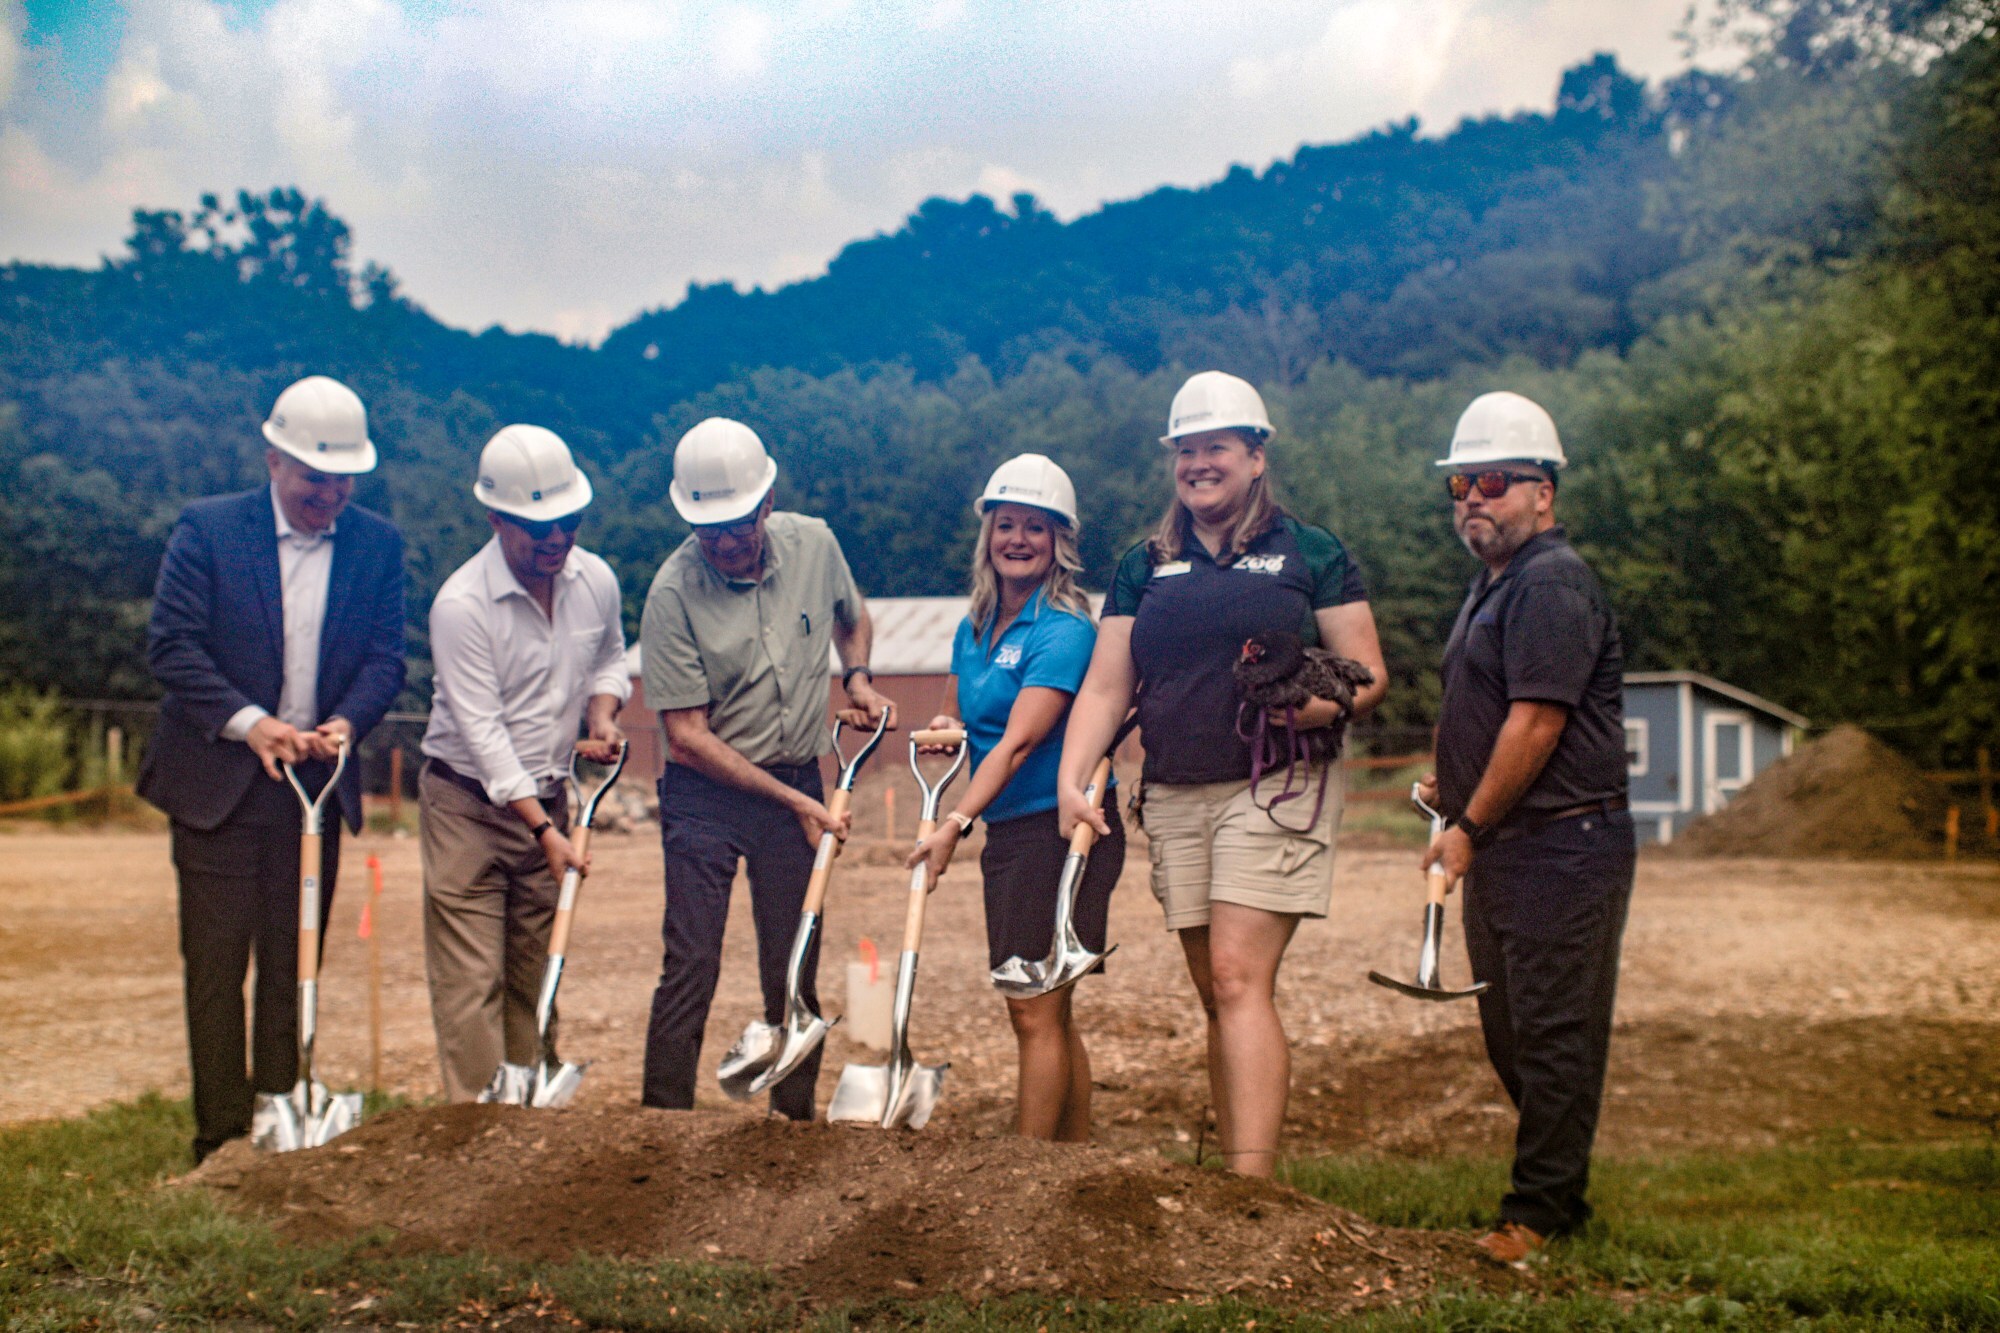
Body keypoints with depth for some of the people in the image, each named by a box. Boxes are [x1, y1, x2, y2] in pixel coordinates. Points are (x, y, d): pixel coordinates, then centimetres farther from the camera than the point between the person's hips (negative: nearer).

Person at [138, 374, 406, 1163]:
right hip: (218, 782, -2)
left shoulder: (377, 545, 4)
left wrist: (347, 721, -17)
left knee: (293, 967, 8)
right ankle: (222, 1139, 6)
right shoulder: (208, 530, -4)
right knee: (217, 964, -1)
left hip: (316, 783, 3)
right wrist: (249, 722, -18)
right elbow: (170, 645, -8)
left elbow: (386, 656, 2)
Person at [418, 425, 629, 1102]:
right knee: (470, 978, -8)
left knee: (535, 970, 11)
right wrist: (543, 829, -24)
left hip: (549, 796, 5)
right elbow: (483, 730, -20)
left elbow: (609, 658, 19)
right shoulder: (460, 603, -20)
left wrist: (602, 712, -4)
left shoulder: (596, 580, -2)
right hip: (468, 801, -5)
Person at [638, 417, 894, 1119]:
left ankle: (797, 1119, 19)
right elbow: (688, 736, -15)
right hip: (705, 793, -3)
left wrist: (858, 676, -1)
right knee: (690, 967, -8)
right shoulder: (673, 591, -17)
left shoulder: (814, 544, -4)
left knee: (795, 969, 8)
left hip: (799, 785, 4)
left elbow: (853, 620, 21)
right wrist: (794, 802, -14)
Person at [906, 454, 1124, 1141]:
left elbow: (1019, 741, -22)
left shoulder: (1064, 630, -13)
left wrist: (955, 823, -30)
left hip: (1062, 831, -8)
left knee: (1036, 1011, -8)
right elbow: (954, 713, 24)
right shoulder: (973, 629, 11)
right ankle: (1079, 1152, 22)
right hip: (1006, 832, 8)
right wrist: (942, 729, -1)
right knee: (1047, 1012, 13)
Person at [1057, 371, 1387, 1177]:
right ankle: (1236, 1177, 13)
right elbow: (1105, 688, 9)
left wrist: (1325, 703, -18)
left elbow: (1368, 672, 3)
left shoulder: (1311, 556, 5)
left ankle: (1252, 1181, -19)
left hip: (1273, 788, -4)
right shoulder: (1144, 569, 15)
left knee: (1240, 980, -17)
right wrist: (1072, 779, -6)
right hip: (1174, 799, 4)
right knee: (1215, 996, 7)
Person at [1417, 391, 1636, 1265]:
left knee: (1552, 1035, -4)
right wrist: (1452, 783, 15)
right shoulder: (1496, 582, 18)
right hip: (1506, 848, 11)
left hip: (1561, 848, -11)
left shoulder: (1551, 585, -14)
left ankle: (1538, 1214, 3)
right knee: (1510, 1033, 15)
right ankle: (1560, 1194, 26)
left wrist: (1470, 827, -14)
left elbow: (1536, 722, -20)